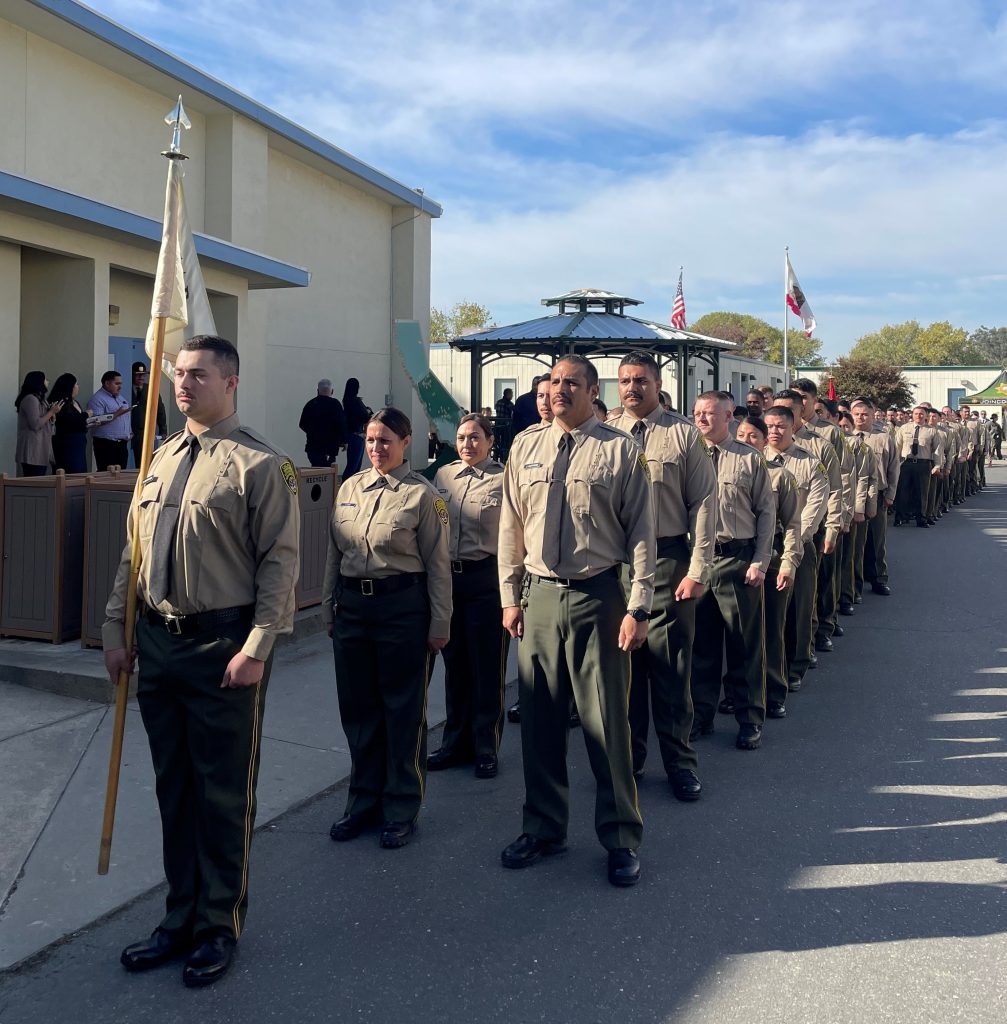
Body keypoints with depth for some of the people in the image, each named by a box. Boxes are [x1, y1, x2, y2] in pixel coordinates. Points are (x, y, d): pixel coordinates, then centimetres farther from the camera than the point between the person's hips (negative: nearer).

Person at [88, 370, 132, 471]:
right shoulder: (97, 399, -10)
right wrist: (116, 414, -22)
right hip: (106, 444, -8)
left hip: (122, 443, 8)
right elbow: (96, 421, -21)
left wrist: (129, 433, 15)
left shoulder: (120, 398, 18)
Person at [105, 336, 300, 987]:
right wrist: (116, 630, 12)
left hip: (224, 644, -6)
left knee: (224, 792, 6)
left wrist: (257, 647, -17)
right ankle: (181, 919, 33)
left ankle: (219, 927, 24)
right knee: (174, 787, 17)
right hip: (158, 640, 7)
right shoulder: (162, 459, 11)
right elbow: (133, 551, 15)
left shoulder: (260, 463, -9)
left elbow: (280, 562, -13)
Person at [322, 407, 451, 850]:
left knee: (403, 710, 6)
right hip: (351, 605, 5)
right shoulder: (350, 488, 8)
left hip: (402, 606, -5)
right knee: (358, 708, 12)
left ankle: (401, 809, 21)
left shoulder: (422, 494, -6)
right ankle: (363, 802, 29)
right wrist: (328, 606, 13)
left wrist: (440, 623, -6)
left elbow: (437, 563, -5)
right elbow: (334, 553, 14)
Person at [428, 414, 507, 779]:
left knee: (487, 666, 4)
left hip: (486, 578, -5)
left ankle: (485, 747, 18)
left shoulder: (503, 480, -6)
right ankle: (456, 742, 27)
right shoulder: (443, 475, 9)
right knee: (454, 663, 14)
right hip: (446, 575, 5)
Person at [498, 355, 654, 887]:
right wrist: (510, 595, 9)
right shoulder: (526, 446, 8)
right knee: (539, 720, 13)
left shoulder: (621, 450, -3)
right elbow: (511, 525, 12)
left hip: (598, 598, -4)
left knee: (607, 722, 4)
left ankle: (620, 838, 22)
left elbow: (641, 531, -4)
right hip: (539, 597, 4)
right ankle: (544, 828, 32)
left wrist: (638, 607, -9)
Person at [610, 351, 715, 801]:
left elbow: (704, 505, -4)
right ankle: (627, 758, 29)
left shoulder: (684, 435, -2)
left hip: (668, 560, -3)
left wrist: (698, 570, -9)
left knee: (671, 666, 4)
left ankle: (680, 762, 20)